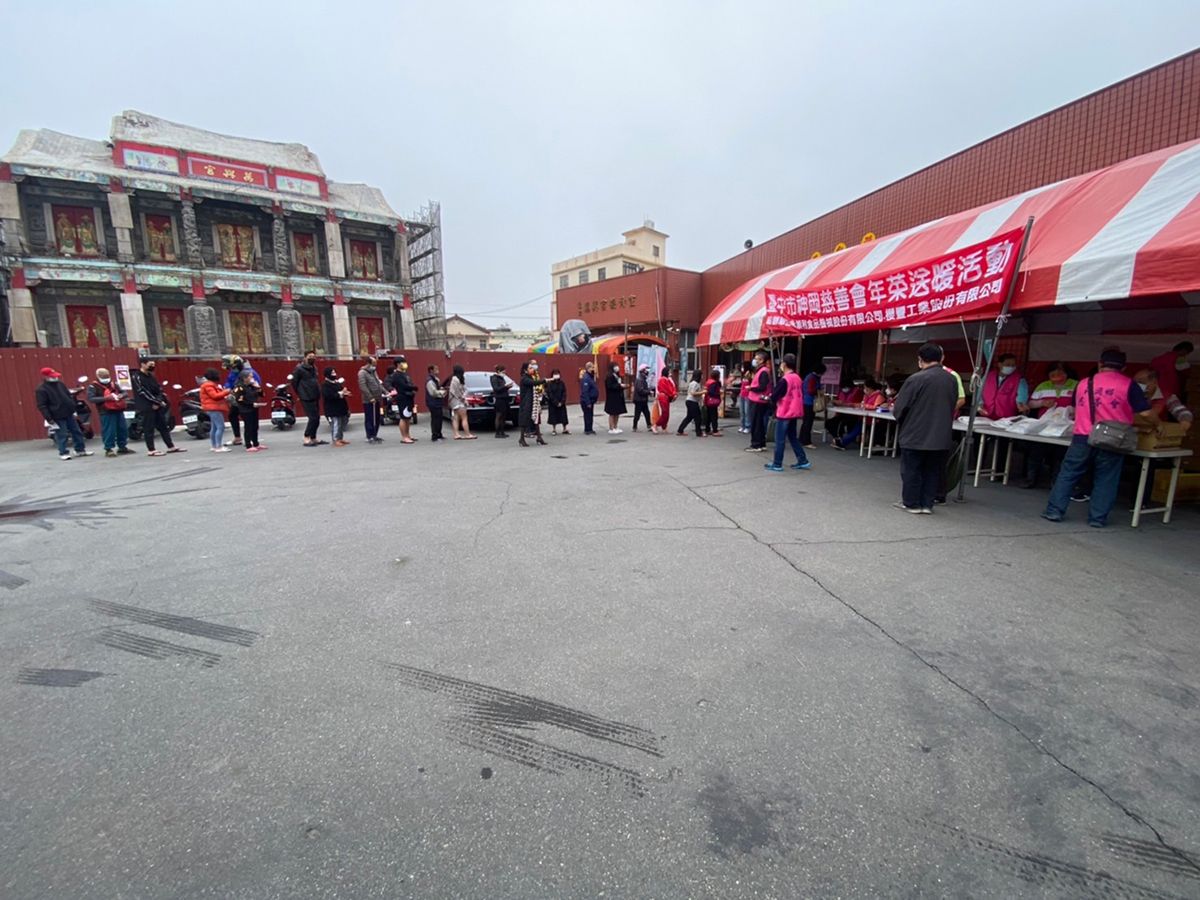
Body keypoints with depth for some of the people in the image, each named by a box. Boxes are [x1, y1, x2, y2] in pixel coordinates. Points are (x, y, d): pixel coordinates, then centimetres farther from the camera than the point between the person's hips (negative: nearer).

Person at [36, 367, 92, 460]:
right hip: (58, 417, -7)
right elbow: (41, 406, -12)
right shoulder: (41, 390, -10)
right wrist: (49, 418, -15)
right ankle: (63, 453, 8)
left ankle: (80, 449, 19)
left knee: (77, 432, 10)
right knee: (62, 435, -3)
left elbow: (69, 396, 20)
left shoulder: (60, 384, 9)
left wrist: (73, 408, 16)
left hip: (69, 414, 7)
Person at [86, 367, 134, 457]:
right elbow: (90, 399, -13)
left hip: (118, 410, 6)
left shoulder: (114, 384, 15)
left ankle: (122, 447, 21)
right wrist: (105, 398, -23)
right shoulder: (93, 387, -3)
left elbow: (124, 392, 19)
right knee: (109, 431, -6)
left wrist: (121, 395, -5)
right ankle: (108, 449, 3)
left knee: (123, 429, 9)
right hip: (106, 413, -6)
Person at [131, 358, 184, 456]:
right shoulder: (136, 377, -9)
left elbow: (159, 389, 10)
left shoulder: (151, 376, 15)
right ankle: (151, 450, 1)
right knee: (149, 429, -3)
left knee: (164, 426, 10)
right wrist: (159, 402, -15)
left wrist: (159, 402, -7)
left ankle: (171, 447, 15)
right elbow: (143, 392, -16)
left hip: (157, 405, 8)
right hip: (146, 407, -7)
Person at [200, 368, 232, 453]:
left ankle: (214, 446, 20)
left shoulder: (212, 384, 19)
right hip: (214, 408, -12)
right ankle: (218, 447, -18)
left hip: (215, 408, 12)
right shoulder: (208, 385, -13)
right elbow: (215, 396, -21)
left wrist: (225, 396, 6)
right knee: (220, 427, -15)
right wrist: (225, 392, -12)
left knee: (214, 427, 14)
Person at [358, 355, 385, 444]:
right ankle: (370, 437, 3)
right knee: (369, 419, -3)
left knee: (377, 418, 13)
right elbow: (363, 386, -19)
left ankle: (374, 435, 23)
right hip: (368, 401, -8)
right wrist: (370, 397, -22)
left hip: (376, 399, 8)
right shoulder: (362, 373, -11)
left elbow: (379, 384, 21)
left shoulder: (373, 371, 16)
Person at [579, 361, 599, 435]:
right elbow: (585, 392, -24)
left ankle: (589, 429, 22)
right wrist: (588, 403, -24)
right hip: (586, 401, -10)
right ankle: (587, 430, 5)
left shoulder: (590, 377, 12)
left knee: (590, 415, 14)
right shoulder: (585, 378, -19)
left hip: (590, 401, 10)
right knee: (588, 415, -3)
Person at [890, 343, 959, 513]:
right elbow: (953, 406, 12)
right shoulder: (951, 380, 3)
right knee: (932, 472, 13)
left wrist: (894, 410, 10)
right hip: (941, 437, 5)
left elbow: (899, 408, -11)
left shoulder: (915, 379, -15)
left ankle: (911, 503, 14)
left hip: (915, 435, -5)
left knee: (911, 471, 7)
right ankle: (927, 504, 18)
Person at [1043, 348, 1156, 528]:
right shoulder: (1128, 384, 0)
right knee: (1105, 481, 8)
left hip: (1082, 438, 2)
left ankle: (1054, 510, 6)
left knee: (1067, 474, 8)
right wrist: (1156, 423, 18)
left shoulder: (1083, 383, 12)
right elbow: (1146, 414, -2)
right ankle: (1097, 518, 11)